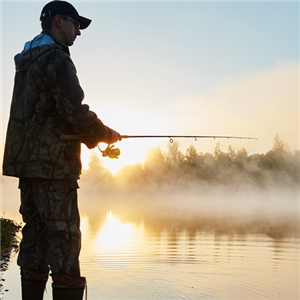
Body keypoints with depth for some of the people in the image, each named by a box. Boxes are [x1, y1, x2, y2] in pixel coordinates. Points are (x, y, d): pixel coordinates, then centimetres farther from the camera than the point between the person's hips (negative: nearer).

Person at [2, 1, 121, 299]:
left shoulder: (26, 61, 20)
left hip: (27, 162, 9)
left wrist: (91, 137, 16)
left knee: (35, 235, 11)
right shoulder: (56, 58, -9)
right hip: (52, 163, -9)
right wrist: (105, 134, -3)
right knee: (64, 240, -7)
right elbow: (73, 110, -19)